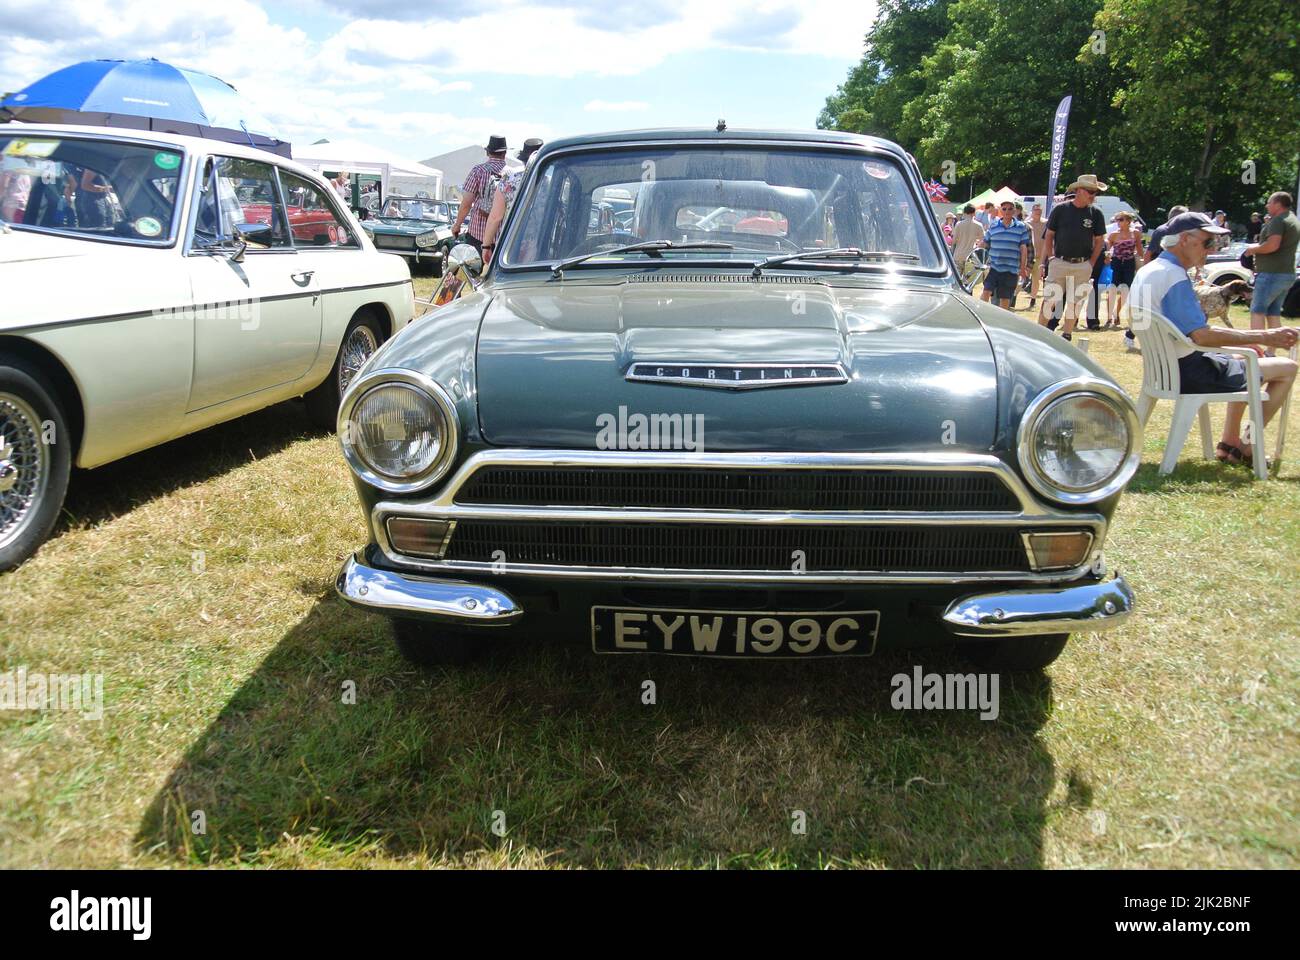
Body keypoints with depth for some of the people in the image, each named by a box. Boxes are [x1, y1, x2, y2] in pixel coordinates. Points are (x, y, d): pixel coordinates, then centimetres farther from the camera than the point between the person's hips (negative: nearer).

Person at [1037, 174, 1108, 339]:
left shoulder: (1096, 214, 4)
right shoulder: (1060, 210, 0)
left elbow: (1099, 240, 10)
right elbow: (1049, 236, 6)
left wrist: (1091, 264, 2)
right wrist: (1051, 258, 0)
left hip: (1083, 266, 2)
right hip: (1059, 263, -2)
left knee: (1075, 301, 6)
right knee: (1049, 299, -3)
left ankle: (1066, 335, 15)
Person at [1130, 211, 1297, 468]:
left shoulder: (1146, 272, 10)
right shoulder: (1173, 276, -21)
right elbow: (1201, 335, -29)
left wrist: (1248, 339, 12)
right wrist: (1264, 337, -22)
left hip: (1164, 367, 10)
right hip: (1187, 374, -10)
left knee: (1243, 359, 32)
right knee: (1287, 368, -1)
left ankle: (1230, 442, 28)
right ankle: (1250, 445, 7)